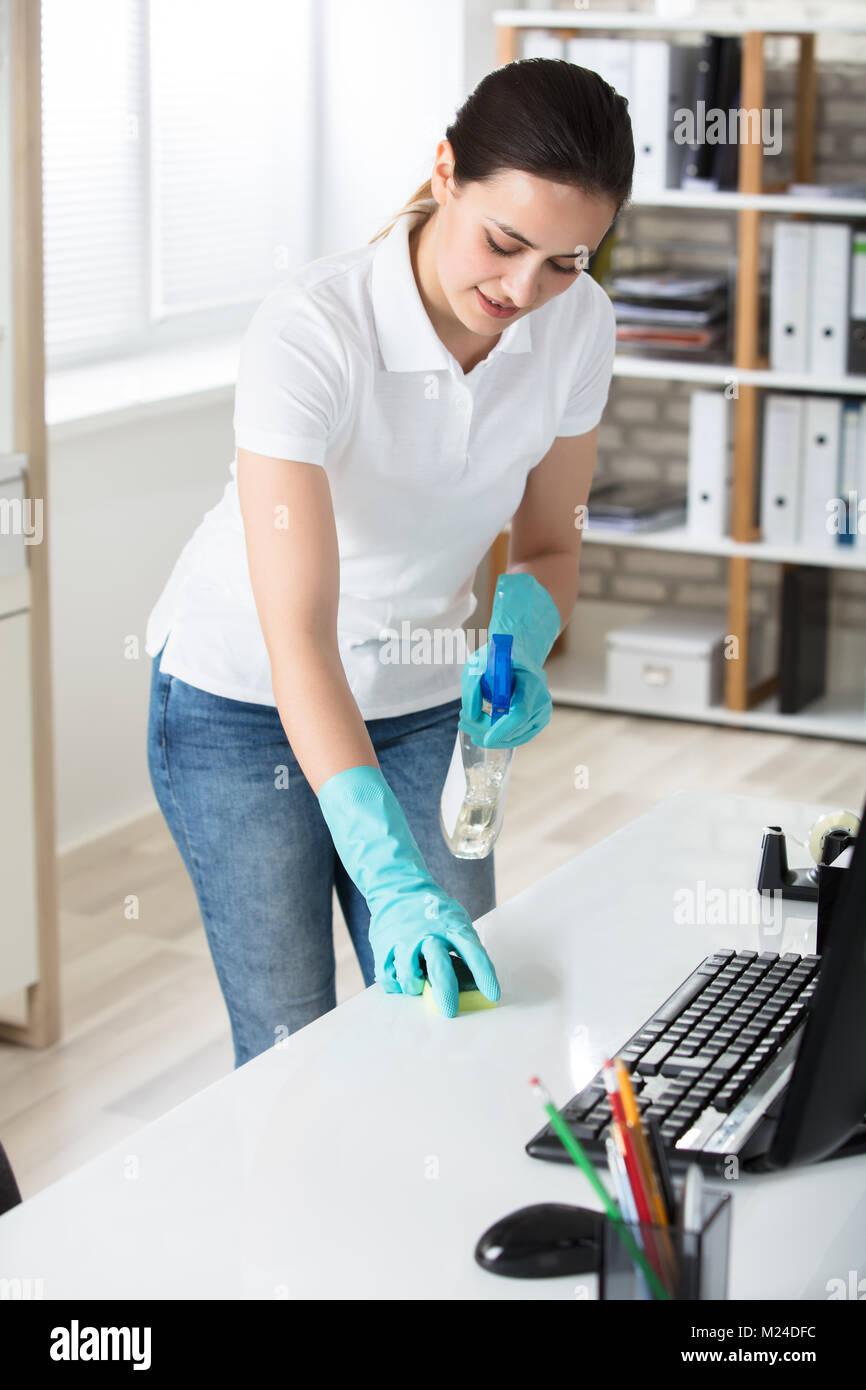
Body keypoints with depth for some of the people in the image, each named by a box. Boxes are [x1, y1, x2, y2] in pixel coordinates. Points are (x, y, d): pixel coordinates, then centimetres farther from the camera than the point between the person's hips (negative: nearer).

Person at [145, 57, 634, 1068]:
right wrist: (393, 876, -43)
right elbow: (298, 639, -36)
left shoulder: (576, 324, -14)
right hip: (245, 702, -4)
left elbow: (548, 541, 2)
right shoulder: (310, 331, -31)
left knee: (452, 1027, 0)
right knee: (291, 1050, -2)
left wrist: (520, 639, -21)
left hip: (423, 703, 4)